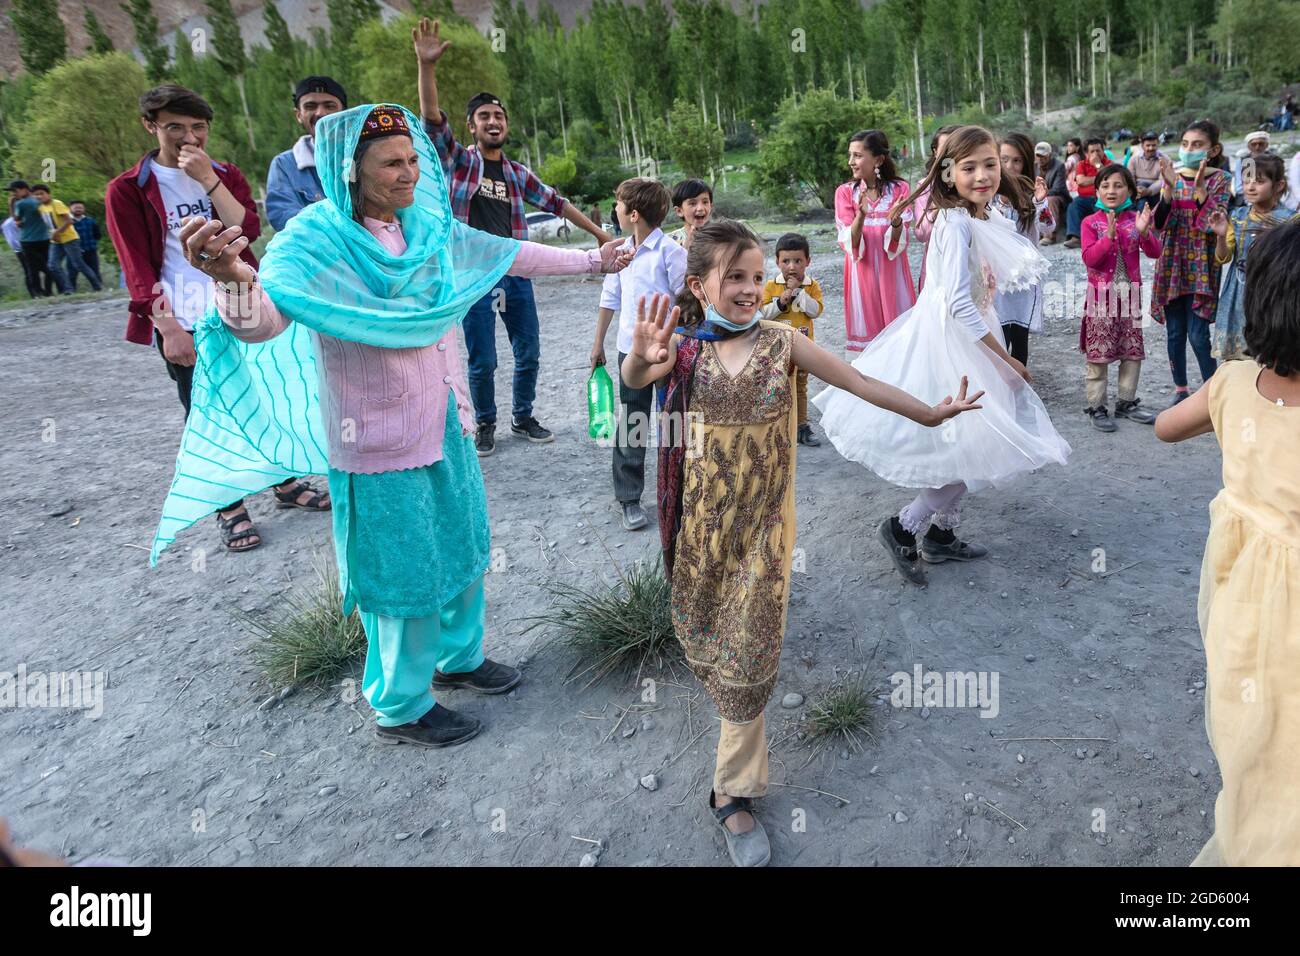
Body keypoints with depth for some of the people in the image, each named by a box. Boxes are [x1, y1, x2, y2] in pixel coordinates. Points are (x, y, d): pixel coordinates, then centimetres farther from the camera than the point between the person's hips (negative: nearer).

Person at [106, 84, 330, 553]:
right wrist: (168, 327, -13)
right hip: (185, 323, -3)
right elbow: (137, 268, -6)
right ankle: (230, 507, 17)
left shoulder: (226, 175, 10)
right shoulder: (127, 190, -1)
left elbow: (248, 228, -8)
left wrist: (209, 178, -15)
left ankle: (287, 484, 27)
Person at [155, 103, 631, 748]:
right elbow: (265, 316, -34)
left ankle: (460, 657, 46)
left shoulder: (428, 227, 0)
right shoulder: (316, 238, -18)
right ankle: (400, 708, 28)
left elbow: (509, 254, 11)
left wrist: (591, 260, 19)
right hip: (379, 441, -7)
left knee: (463, 546, 21)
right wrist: (232, 280, -56)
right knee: (405, 573, 5)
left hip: (444, 423, 7)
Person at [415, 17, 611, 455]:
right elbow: (432, 119, -13)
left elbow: (556, 202, 21)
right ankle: (486, 424, 21)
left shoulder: (518, 174, 13)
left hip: (517, 274, 4)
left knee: (528, 353, 9)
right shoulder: (458, 161, 1)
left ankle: (523, 418, 28)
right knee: (482, 361, 1)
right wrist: (427, 66, -27)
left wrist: (598, 231, 22)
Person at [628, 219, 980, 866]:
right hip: (702, 519, 1)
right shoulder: (683, 346, -6)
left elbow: (858, 382, 1)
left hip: (761, 520, -1)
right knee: (702, 631, 19)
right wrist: (640, 359, -47)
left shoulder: (781, 342, -5)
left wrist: (928, 413, 5)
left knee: (749, 650, -1)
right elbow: (636, 378, -24)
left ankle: (734, 793, 14)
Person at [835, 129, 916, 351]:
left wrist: (896, 222, -27)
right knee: (868, 323, 3)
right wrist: (861, 215, -26)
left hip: (891, 271, 0)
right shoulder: (845, 192, -1)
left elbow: (899, 242, -6)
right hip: (862, 272, 0)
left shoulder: (899, 188, -1)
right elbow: (849, 243, -8)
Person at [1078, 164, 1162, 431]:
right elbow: (1090, 259, -14)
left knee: (1133, 352, 9)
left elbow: (1154, 252, -3)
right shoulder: (1091, 223, -3)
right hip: (1101, 296, -3)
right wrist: (1109, 236, -26)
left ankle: (1126, 402, 21)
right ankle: (1096, 407, 7)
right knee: (1098, 354, -1)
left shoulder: (1136, 218, 5)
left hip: (1130, 294, 4)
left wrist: (1144, 232, -20)